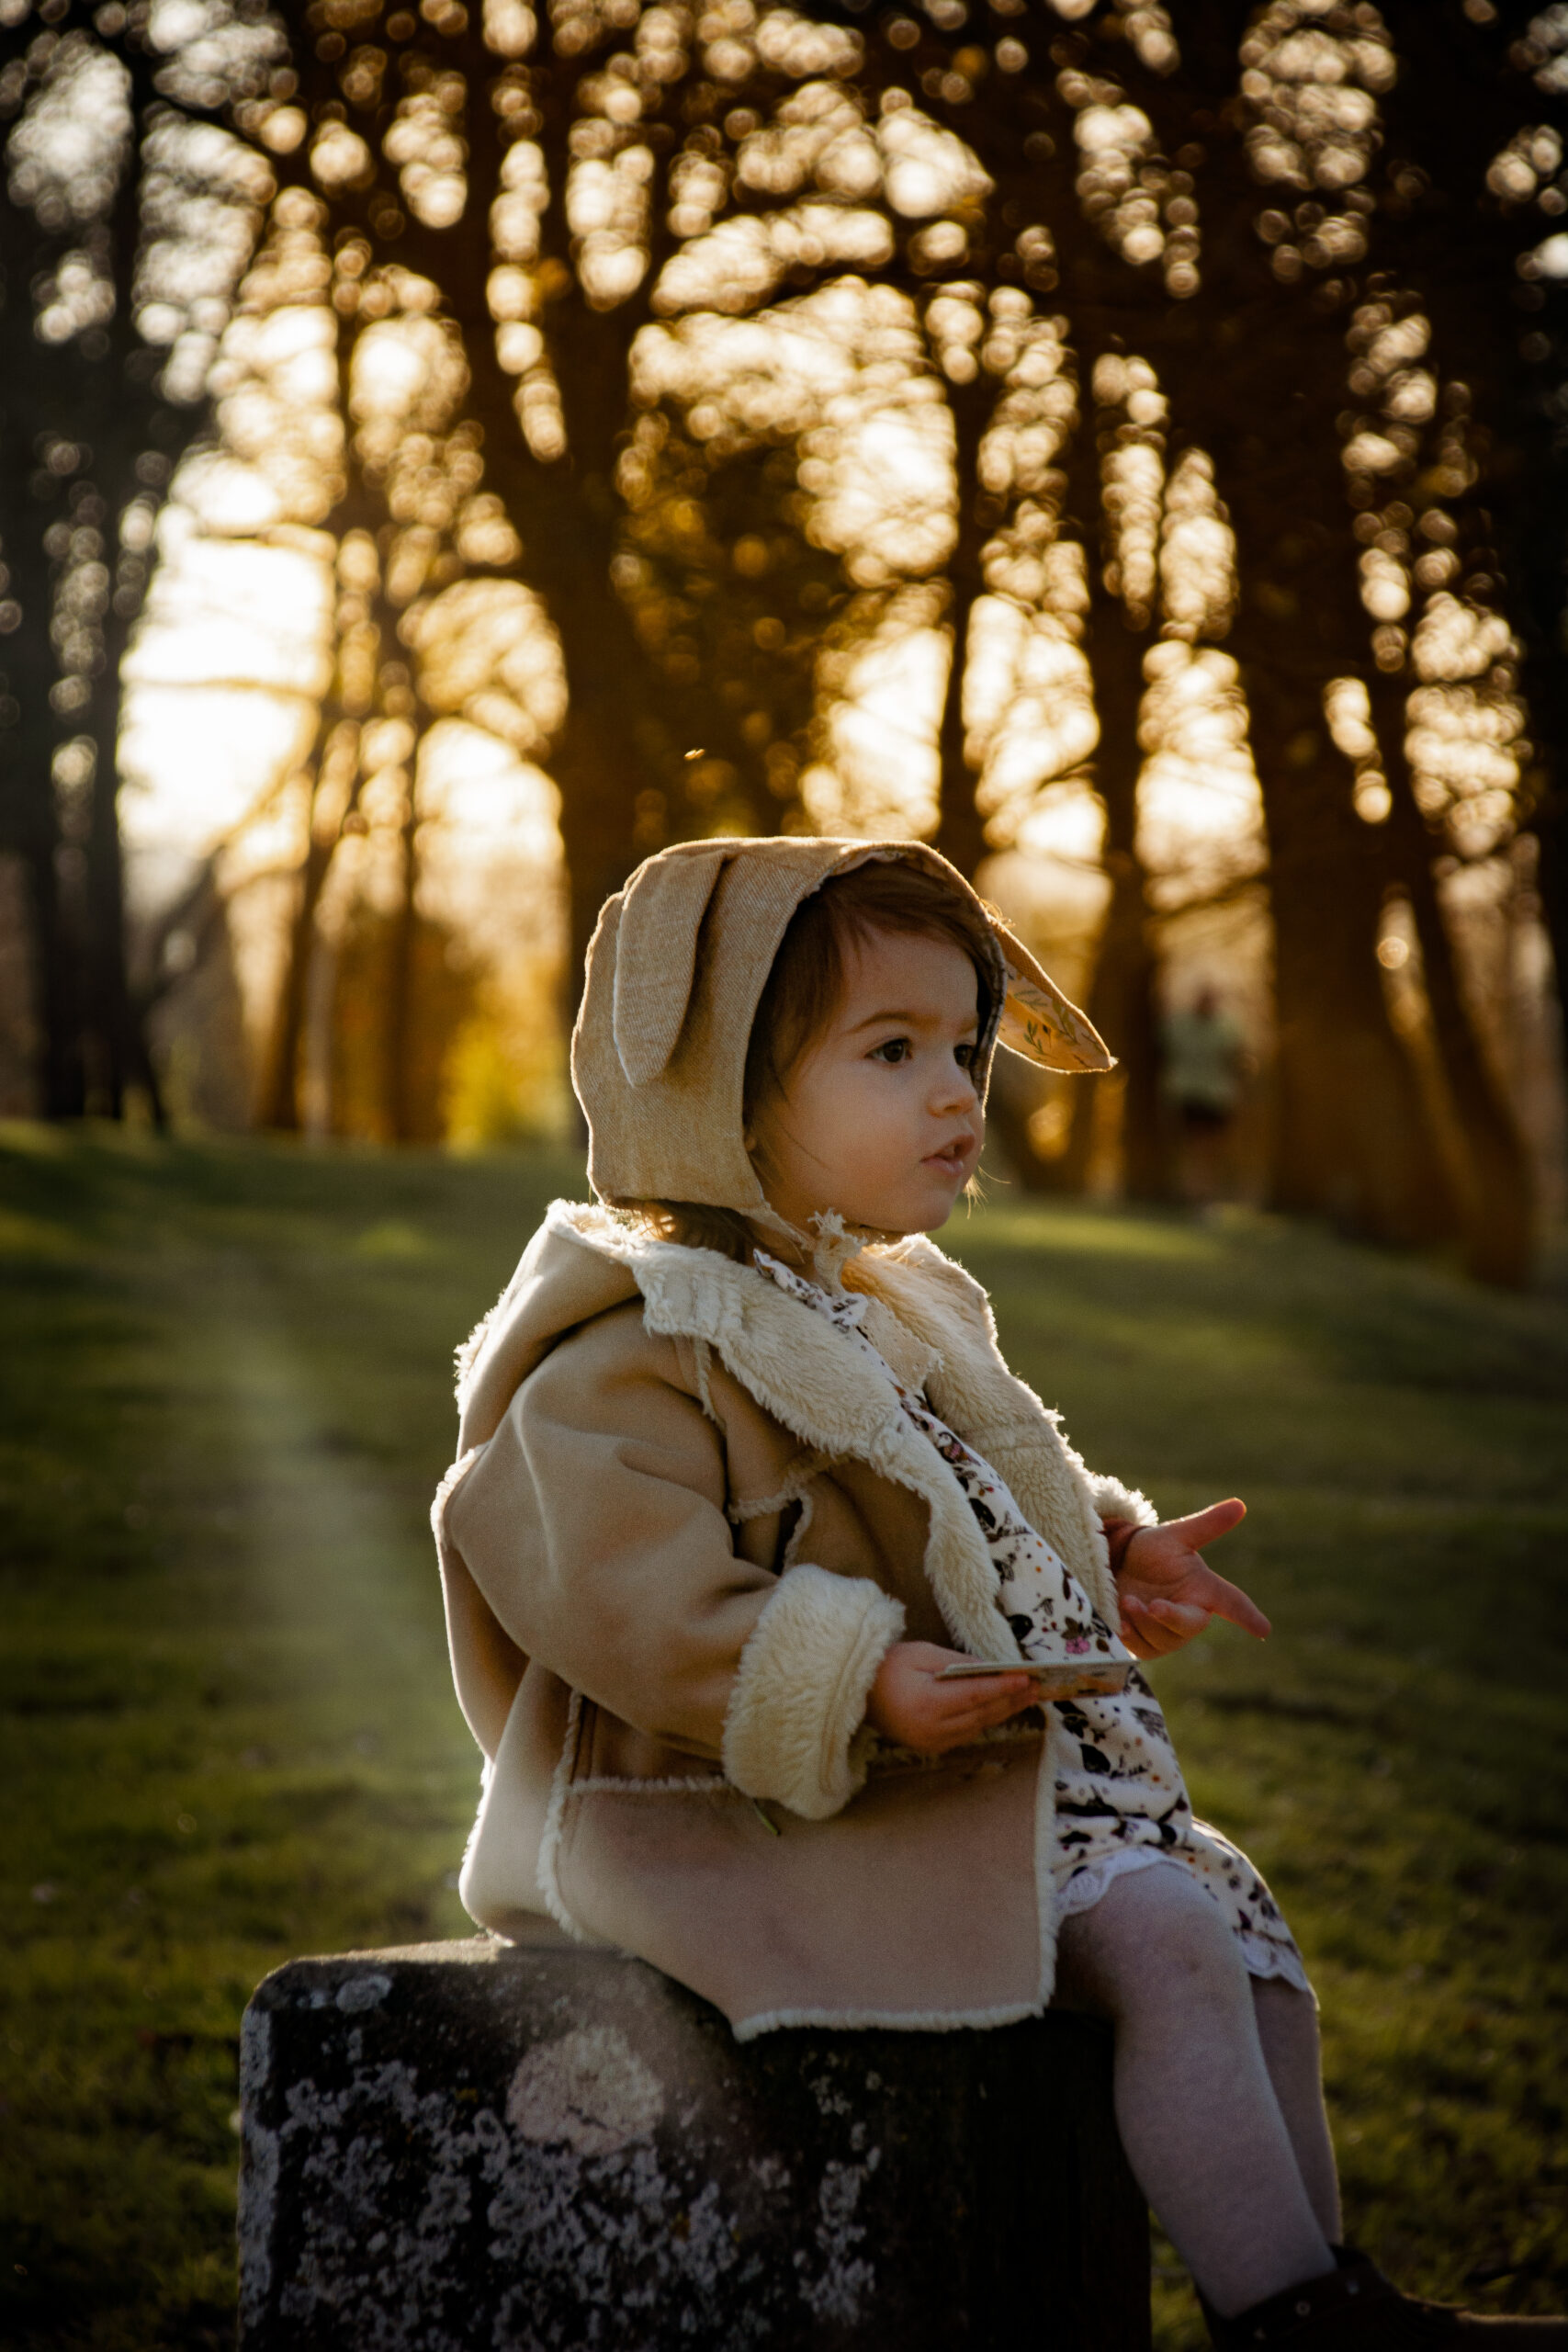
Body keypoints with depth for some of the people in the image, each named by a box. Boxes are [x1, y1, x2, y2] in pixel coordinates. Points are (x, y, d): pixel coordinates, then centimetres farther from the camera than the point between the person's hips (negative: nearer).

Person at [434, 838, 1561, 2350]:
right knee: (1162, 1937, -22)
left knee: (1244, 1934, 8)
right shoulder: (640, 1345, -17)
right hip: (796, 1814, -10)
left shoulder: (892, 1314, 17)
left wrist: (1114, 1549, 14)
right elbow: (622, 1587, -30)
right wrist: (853, 1686, -36)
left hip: (1006, 1772, 11)